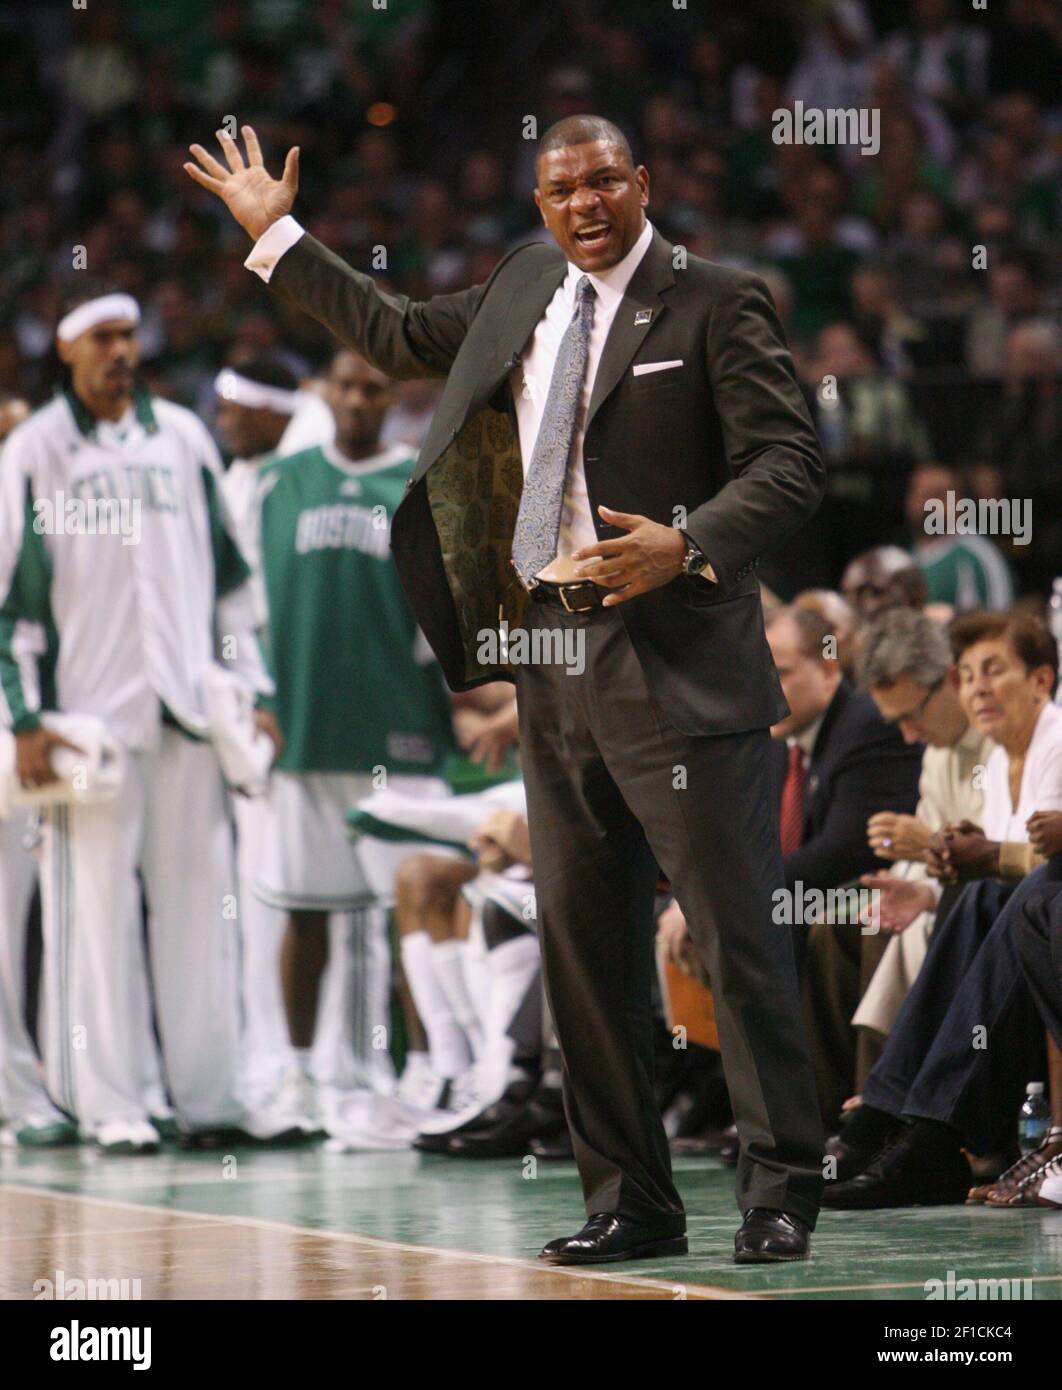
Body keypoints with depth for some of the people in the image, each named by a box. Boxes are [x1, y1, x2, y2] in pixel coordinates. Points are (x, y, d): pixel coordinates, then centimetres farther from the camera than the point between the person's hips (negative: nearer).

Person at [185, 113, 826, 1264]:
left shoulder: (715, 305, -4)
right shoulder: (522, 290, 16)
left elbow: (789, 463, -9)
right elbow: (400, 336, 32)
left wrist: (687, 543, -24)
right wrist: (275, 237, 34)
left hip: (675, 661, -7)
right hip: (553, 656, 7)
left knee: (736, 932, -6)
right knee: (581, 939, 8)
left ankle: (780, 1192, 1)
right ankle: (630, 1201, 15)